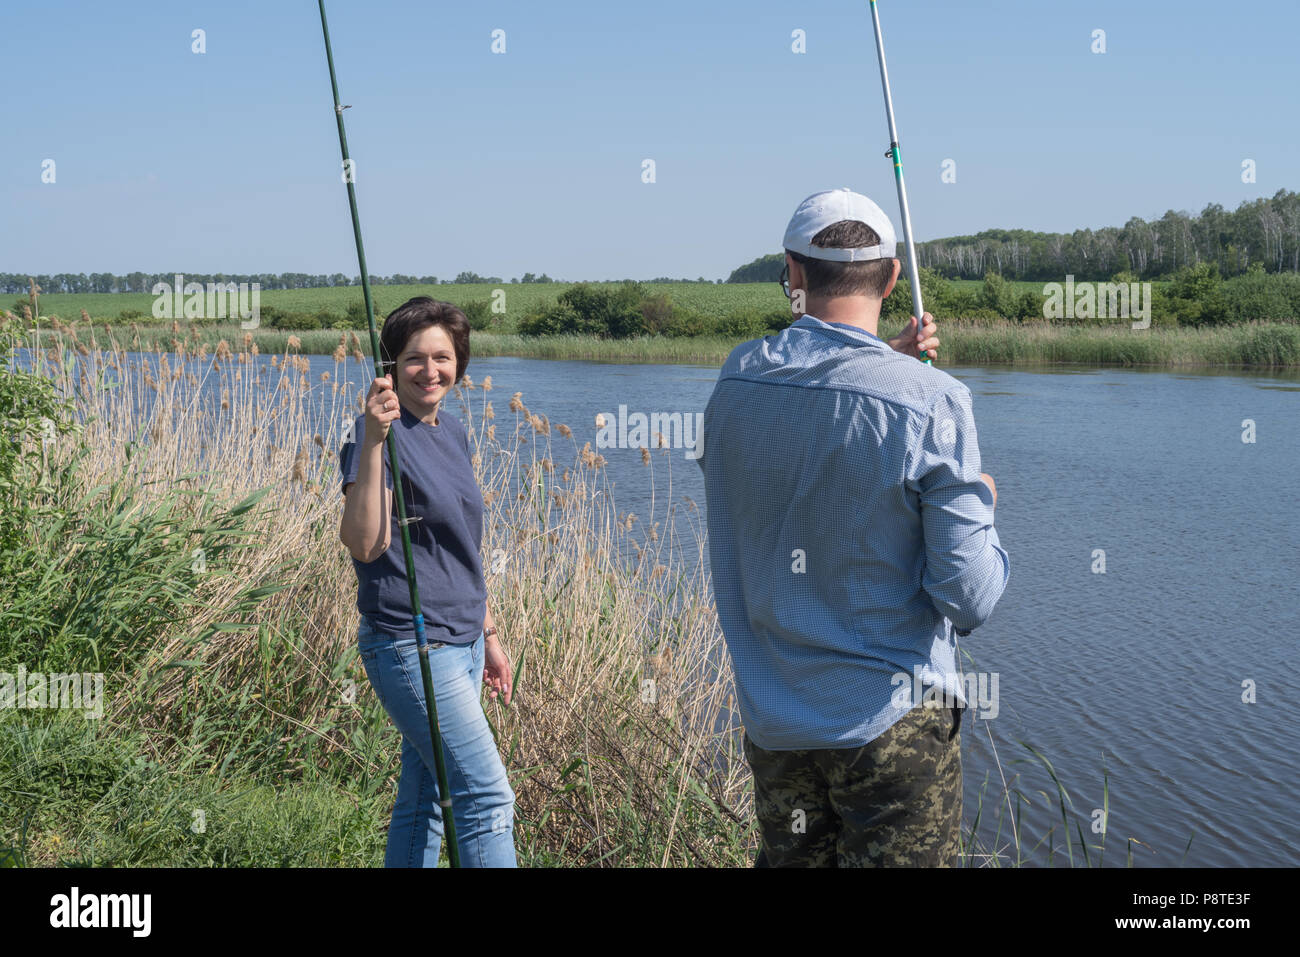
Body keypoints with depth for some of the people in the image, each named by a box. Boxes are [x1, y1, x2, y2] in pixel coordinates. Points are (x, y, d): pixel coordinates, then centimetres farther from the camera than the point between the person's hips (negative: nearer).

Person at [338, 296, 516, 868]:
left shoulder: (453, 434, 12)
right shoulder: (380, 434, -13)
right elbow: (365, 543, -27)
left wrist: (489, 635, 23)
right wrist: (373, 439, -33)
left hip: (461, 643, 8)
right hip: (409, 645, -8)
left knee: (424, 803, 13)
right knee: (488, 797, -11)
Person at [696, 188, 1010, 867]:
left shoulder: (736, 379, -2)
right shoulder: (931, 402, -17)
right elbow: (970, 601, -16)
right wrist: (979, 503, 3)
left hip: (769, 716, 5)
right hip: (890, 720, -5)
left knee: (789, 859, 19)